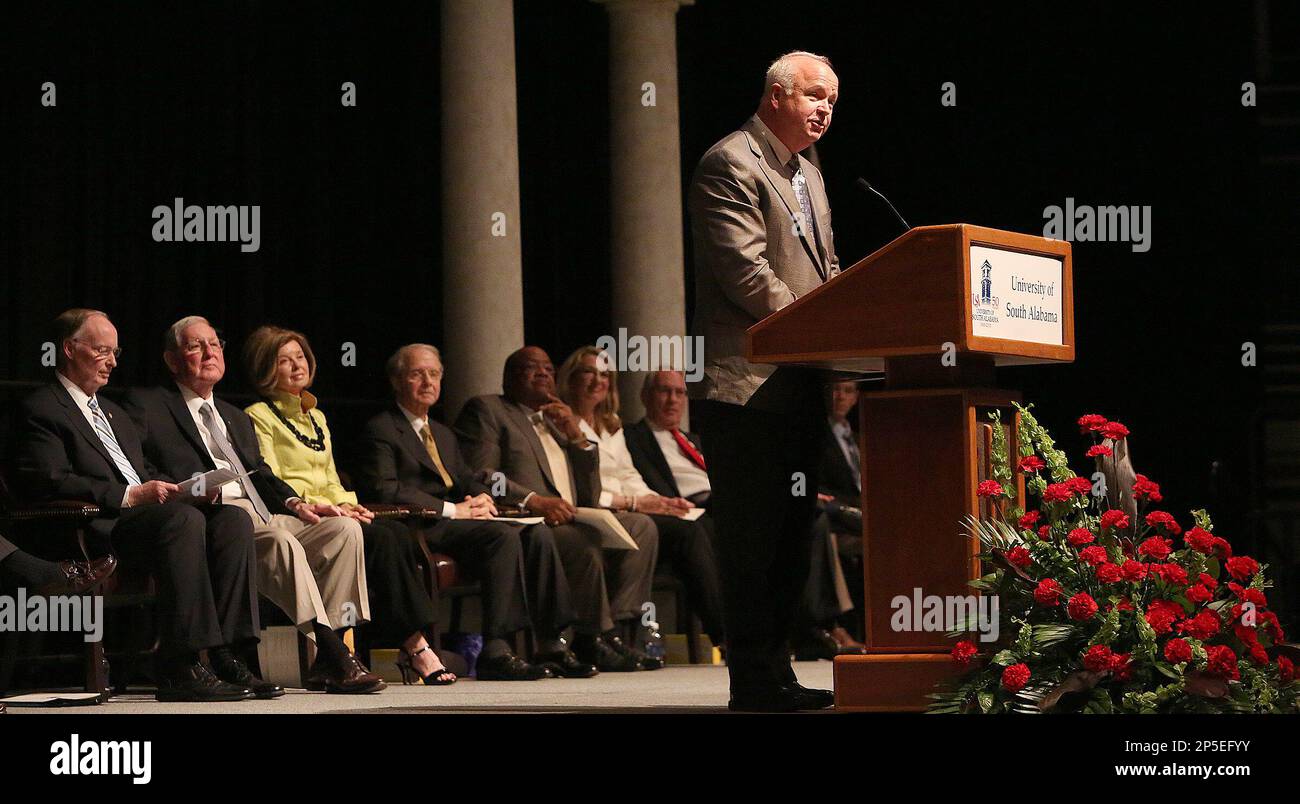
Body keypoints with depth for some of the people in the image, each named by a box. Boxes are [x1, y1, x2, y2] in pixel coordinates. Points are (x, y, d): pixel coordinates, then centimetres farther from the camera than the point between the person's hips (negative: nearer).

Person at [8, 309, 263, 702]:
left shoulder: (112, 411, 32)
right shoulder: (39, 410, 2)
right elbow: (49, 484, -12)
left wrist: (180, 489, 5)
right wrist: (130, 496, -18)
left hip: (145, 512, 8)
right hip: (98, 528, -8)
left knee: (232, 518, -17)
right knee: (183, 518, -35)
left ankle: (227, 657, -25)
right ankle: (179, 668, -38)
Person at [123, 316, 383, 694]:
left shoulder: (237, 418, 33)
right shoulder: (146, 405, 10)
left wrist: (295, 503, 2)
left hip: (262, 516, 7)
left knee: (344, 528, -16)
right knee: (282, 542, -35)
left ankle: (331, 656, -22)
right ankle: (331, 655, -37)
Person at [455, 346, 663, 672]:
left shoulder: (556, 423, 31)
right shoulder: (487, 409, 9)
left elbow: (590, 496, 23)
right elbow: (479, 475, -8)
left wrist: (577, 437, 10)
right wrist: (533, 500, -22)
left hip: (568, 517, 8)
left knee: (641, 527, -13)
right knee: (583, 540, -34)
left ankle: (616, 629, -19)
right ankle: (590, 641, -24)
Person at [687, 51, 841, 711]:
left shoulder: (808, 176, 21)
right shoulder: (730, 166, -9)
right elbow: (746, 273, -17)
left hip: (799, 387, 10)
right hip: (747, 384, -10)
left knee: (791, 535, 11)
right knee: (753, 539, -7)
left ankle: (776, 675, 17)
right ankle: (754, 683, -3)